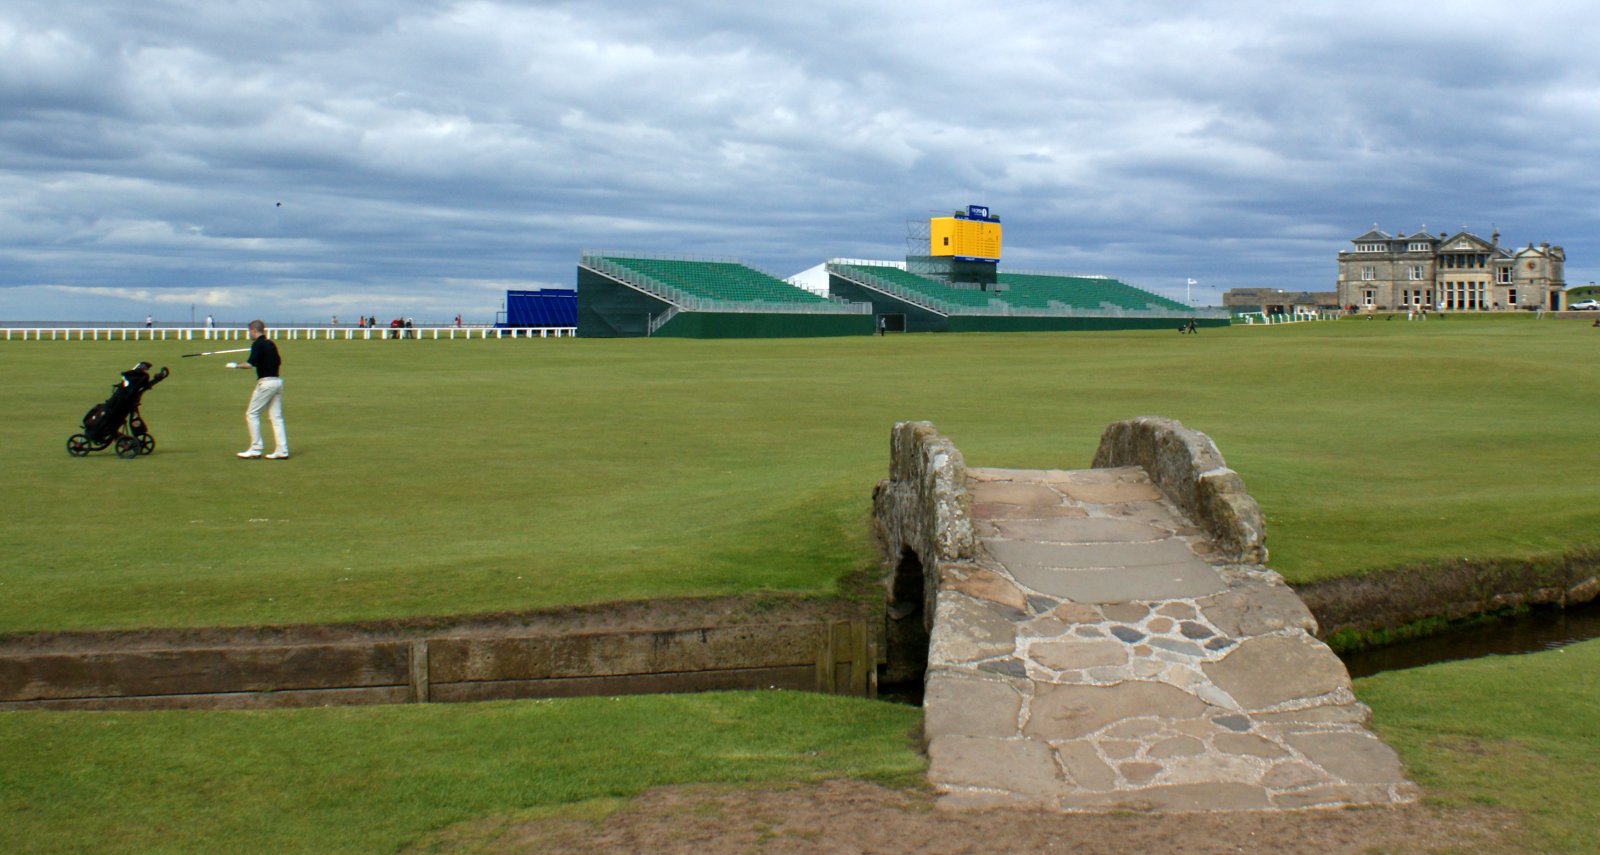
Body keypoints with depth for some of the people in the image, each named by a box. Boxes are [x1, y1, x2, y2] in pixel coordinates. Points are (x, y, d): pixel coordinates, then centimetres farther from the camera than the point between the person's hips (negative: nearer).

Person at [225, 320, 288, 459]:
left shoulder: (257, 344, -10)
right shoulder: (271, 344, 14)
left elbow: (250, 364, -19)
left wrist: (236, 365, -5)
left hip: (265, 382, -8)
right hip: (277, 381, 8)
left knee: (252, 414, 1)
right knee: (276, 416, 7)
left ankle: (255, 449, 0)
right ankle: (282, 450, 3)